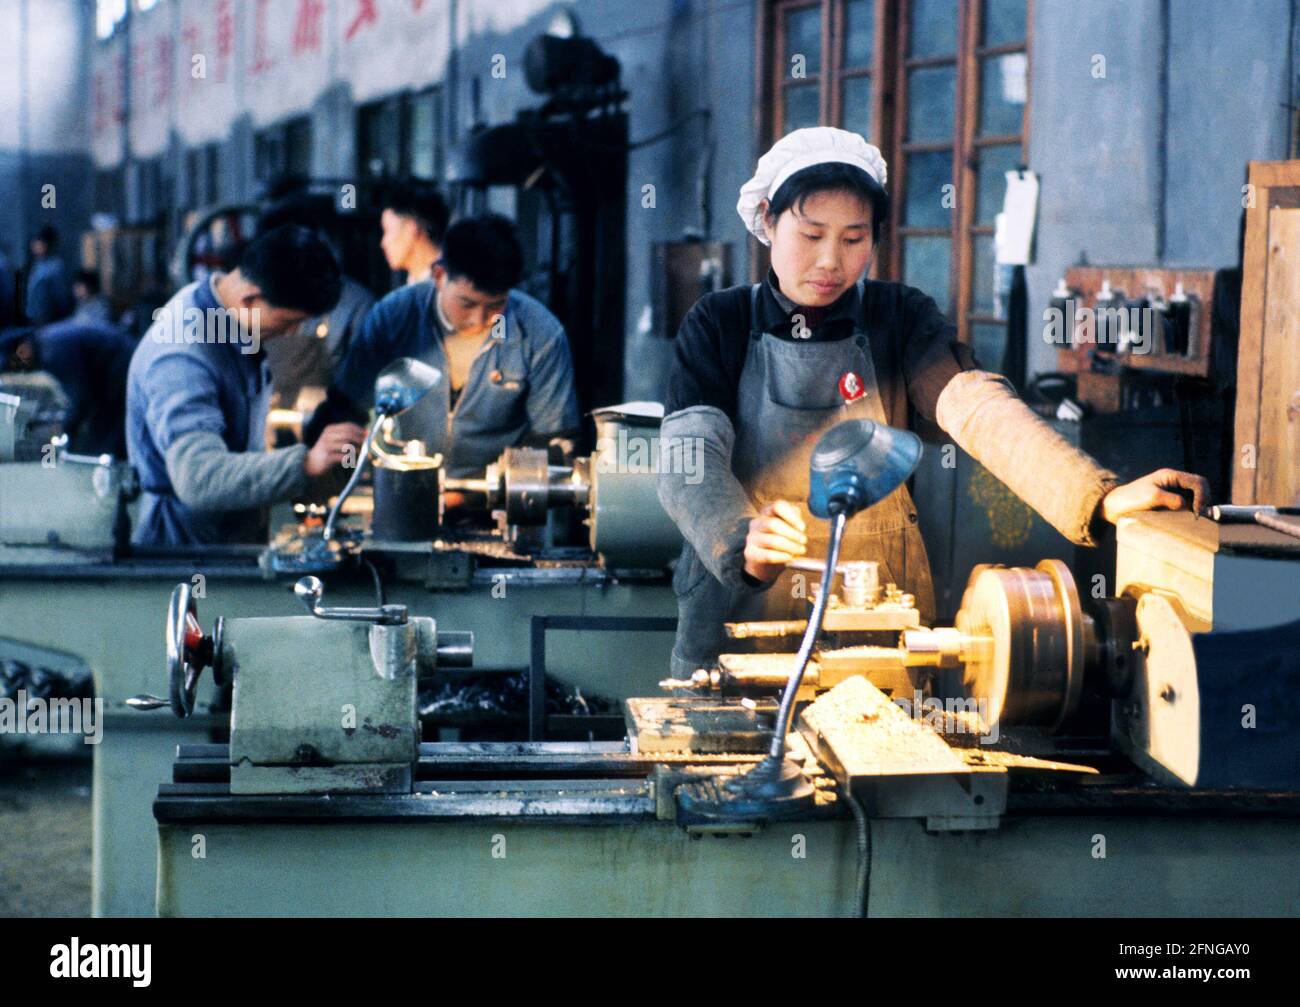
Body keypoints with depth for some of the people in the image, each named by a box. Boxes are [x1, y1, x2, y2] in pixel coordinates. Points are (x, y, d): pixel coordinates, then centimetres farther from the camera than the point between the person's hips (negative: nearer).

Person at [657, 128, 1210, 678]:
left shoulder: (900, 319, 4)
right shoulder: (719, 323, 1)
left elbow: (980, 409, -12)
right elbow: (689, 459, -12)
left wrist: (1101, 498, -30)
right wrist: (743, 542, -34)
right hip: (735, 622, -1)